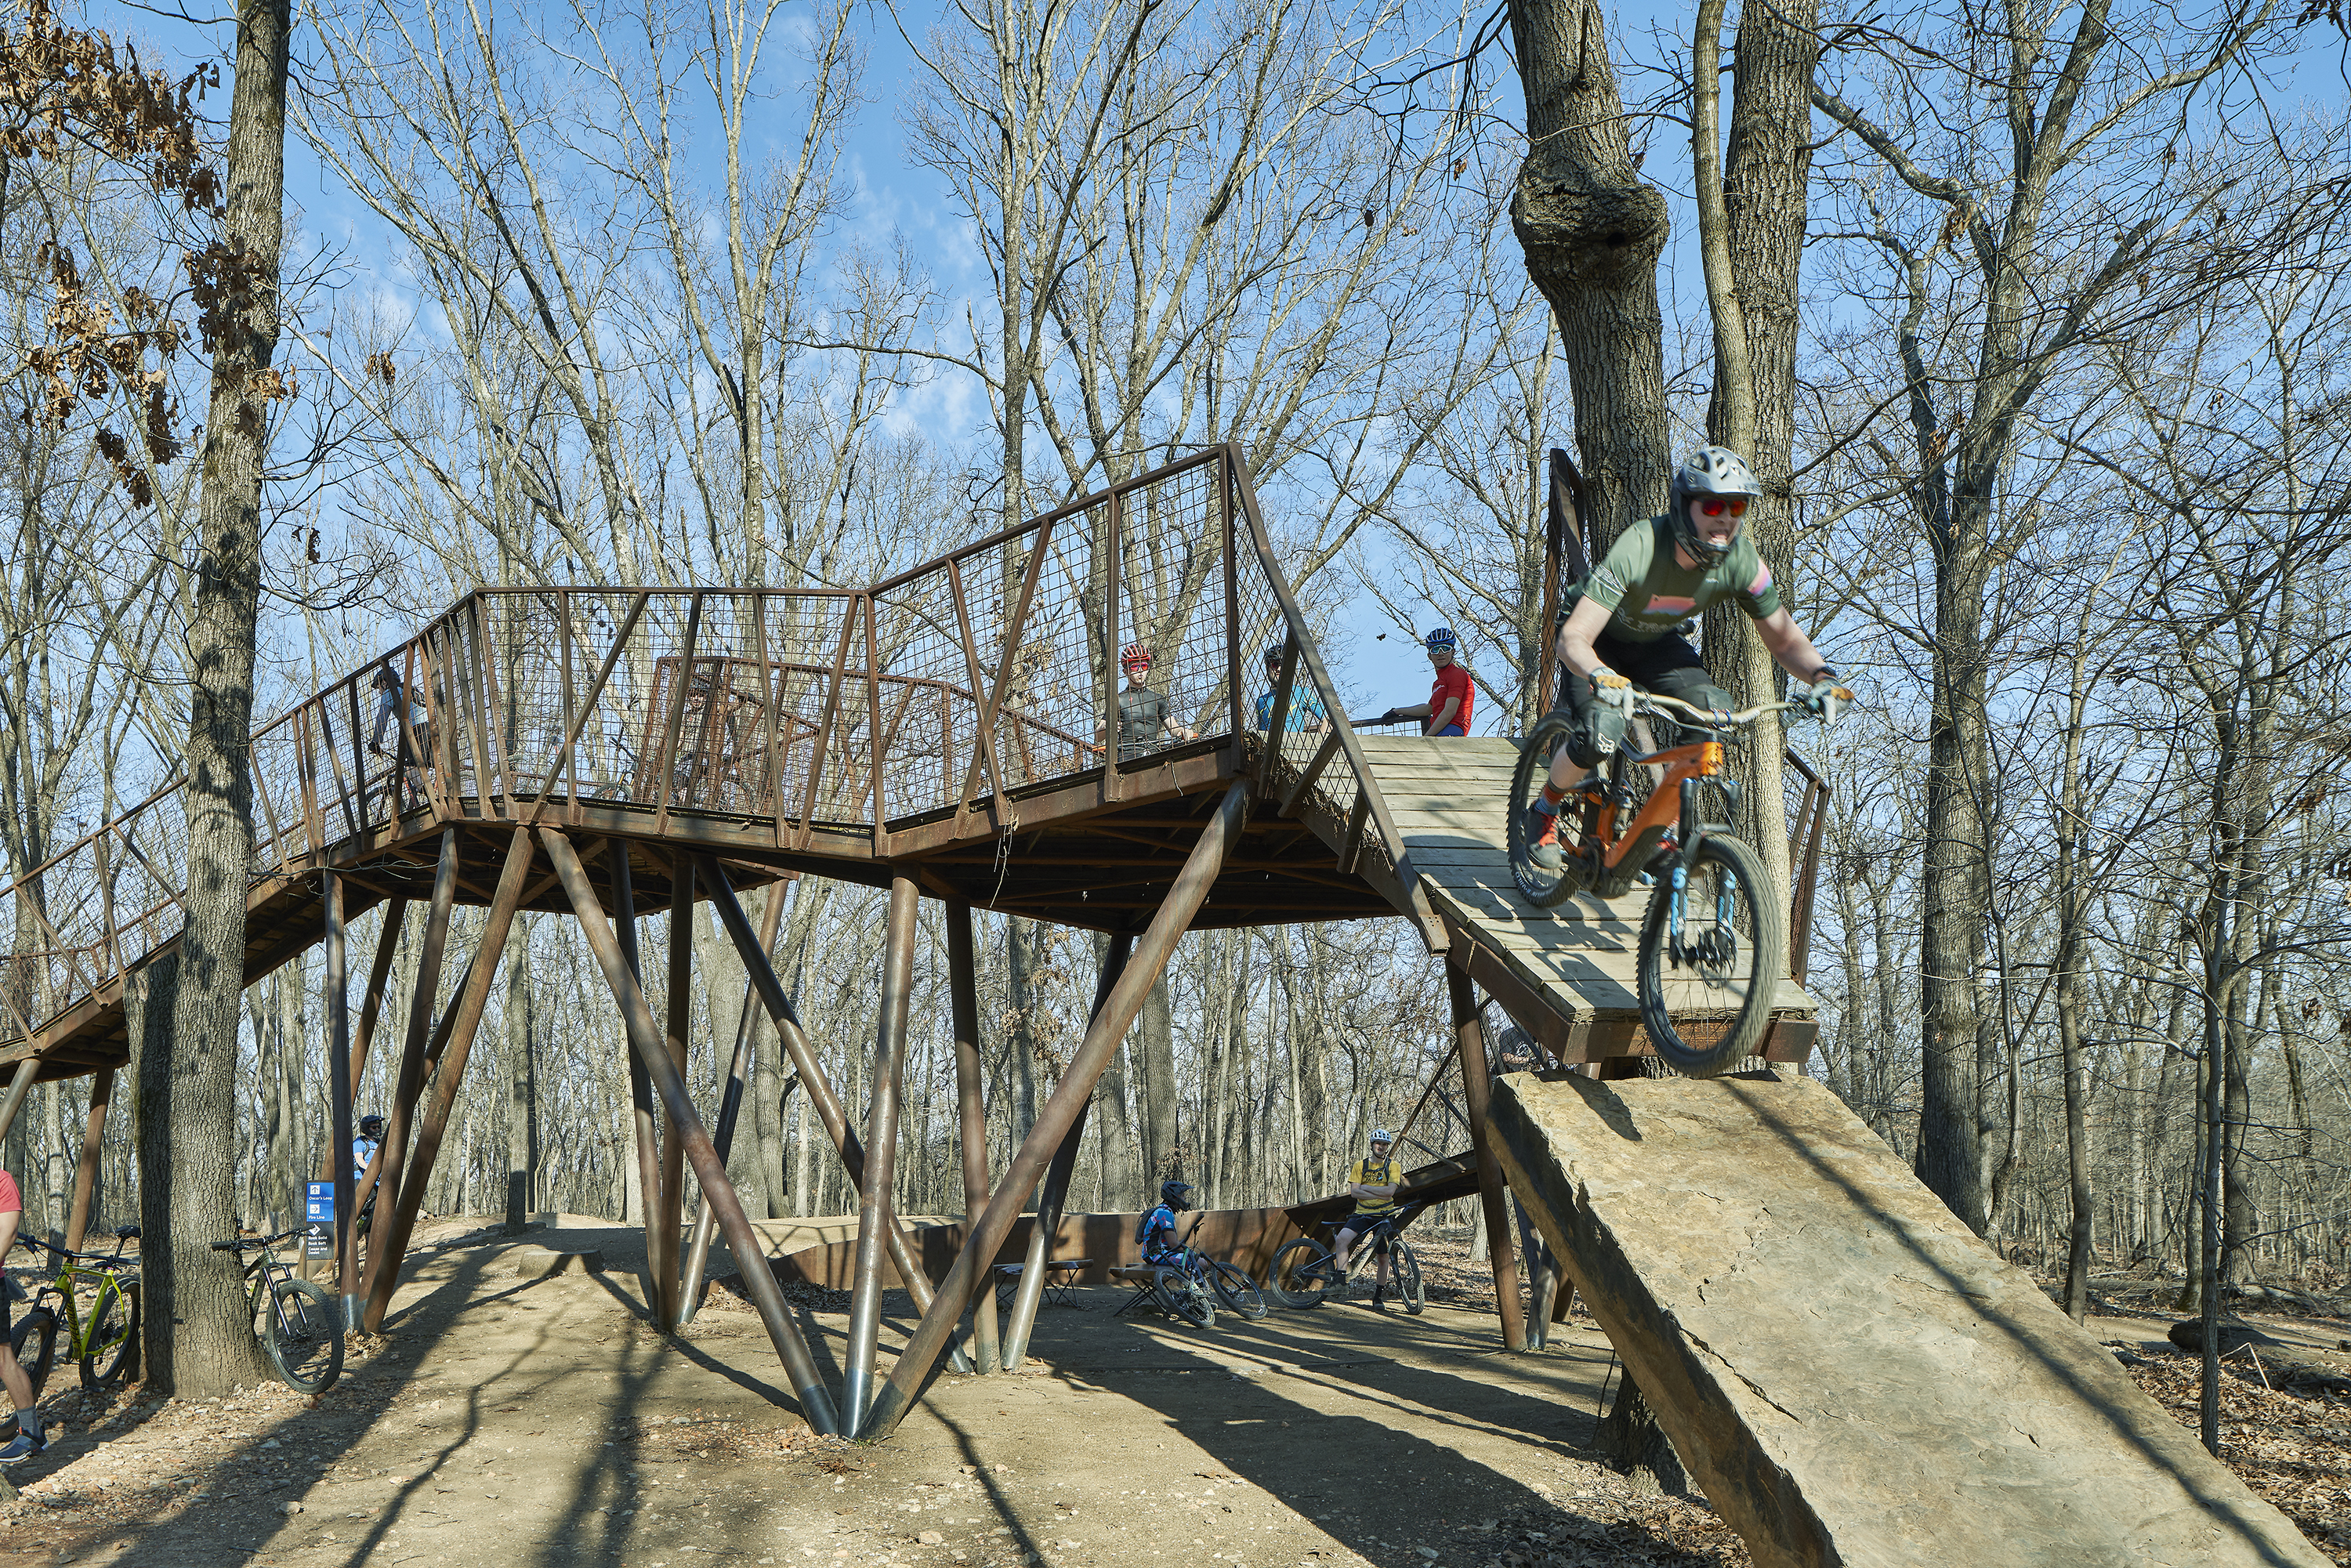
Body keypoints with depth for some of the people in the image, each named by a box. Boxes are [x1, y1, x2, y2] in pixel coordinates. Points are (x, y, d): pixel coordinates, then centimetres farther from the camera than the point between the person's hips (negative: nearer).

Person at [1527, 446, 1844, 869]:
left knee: (1717, 715, -22)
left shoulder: (1741, 560, -24)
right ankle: (1545, 811, 3)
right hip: (1600, 640, -4)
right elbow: (1572, 639, -43)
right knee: (1601, 733, -28)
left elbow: (1784, 639, -10)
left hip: (1656, 642, 4)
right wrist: (1603, 677, -65)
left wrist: (1822, 675, -31)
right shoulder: (1638, 547, -38)